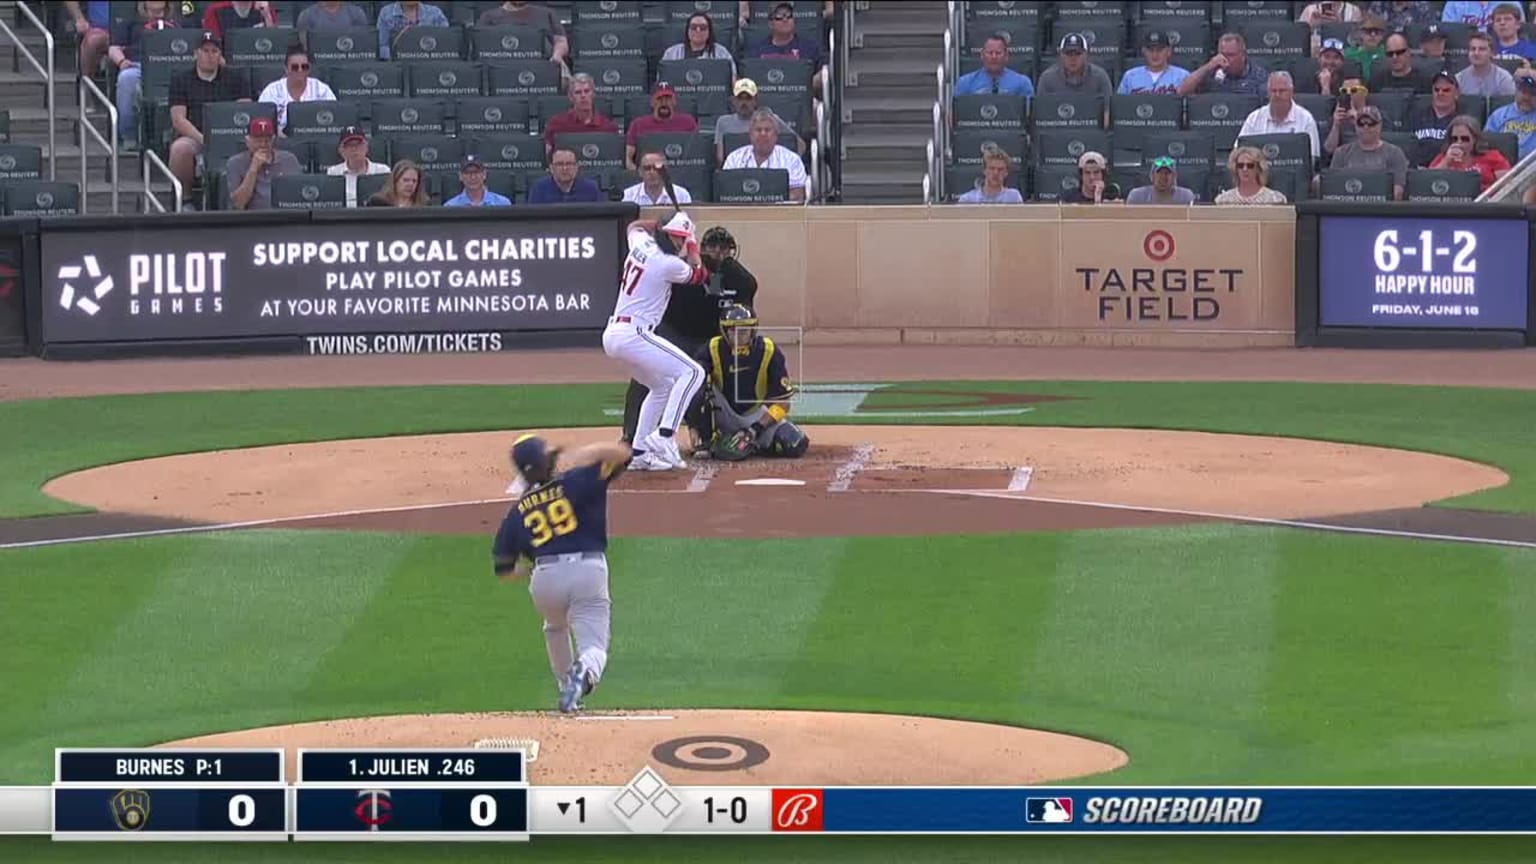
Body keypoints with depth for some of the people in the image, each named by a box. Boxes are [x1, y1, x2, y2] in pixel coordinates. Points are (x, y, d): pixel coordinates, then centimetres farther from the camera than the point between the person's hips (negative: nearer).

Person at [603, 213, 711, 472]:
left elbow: (635, 225, 37)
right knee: (692, 372, -12)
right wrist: (692, 249, 20)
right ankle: (664, 436, -23)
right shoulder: (670, 264, -12)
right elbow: (701, 276, 9)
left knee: (662, 386, 23)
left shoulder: (640, 244, 10)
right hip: (633, 334, -9)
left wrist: (662, 224, 36)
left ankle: (638, 451, 20)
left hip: (612, 335, 9)